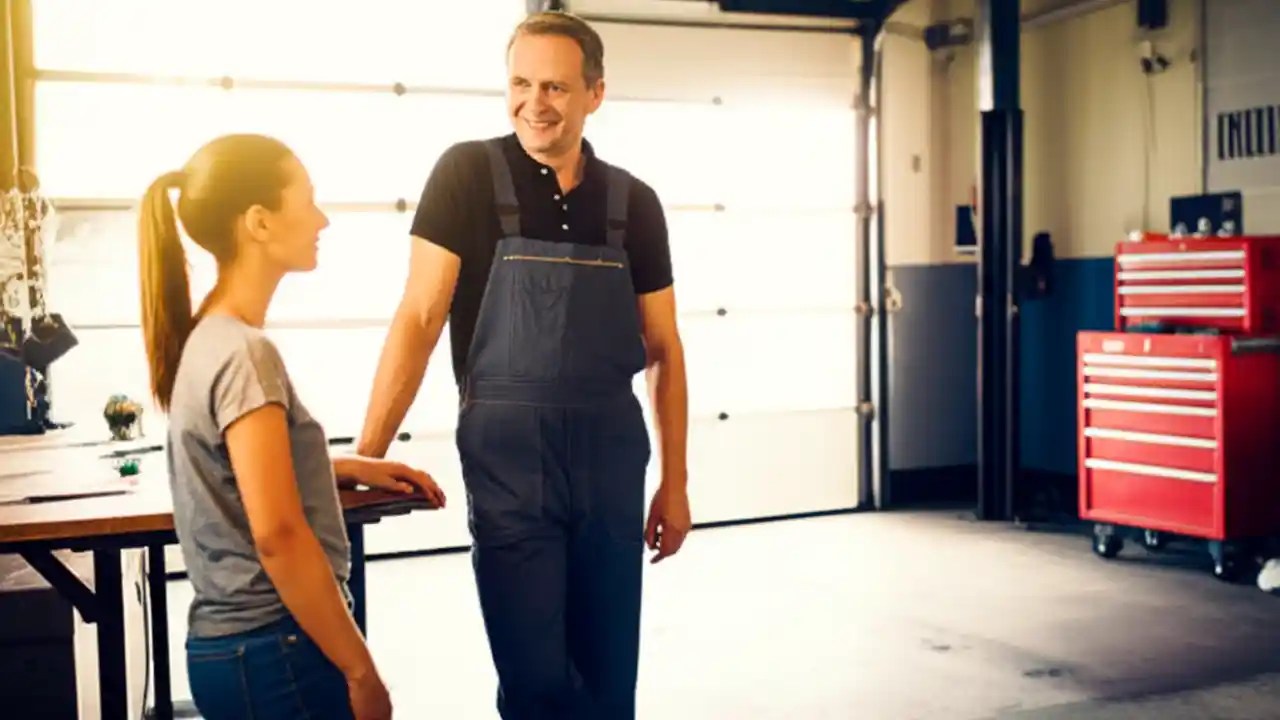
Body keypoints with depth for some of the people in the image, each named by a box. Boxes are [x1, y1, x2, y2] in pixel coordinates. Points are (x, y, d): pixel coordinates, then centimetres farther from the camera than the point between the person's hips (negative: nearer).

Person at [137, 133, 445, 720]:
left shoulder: (206, 339, 9)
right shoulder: (245, 353, -19)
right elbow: (278, 535, -23)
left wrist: (350, 468, 18)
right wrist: (361, 672, -18)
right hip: (275, 649, -9)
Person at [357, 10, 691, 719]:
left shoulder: (634, 202, 6)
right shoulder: (467, 174, -4)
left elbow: (663, 350, 10)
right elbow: (419, 318, -7)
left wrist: (675, 481, 8)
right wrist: (365, 453, -14)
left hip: (612, 453, 4)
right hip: (507, 453, -3)